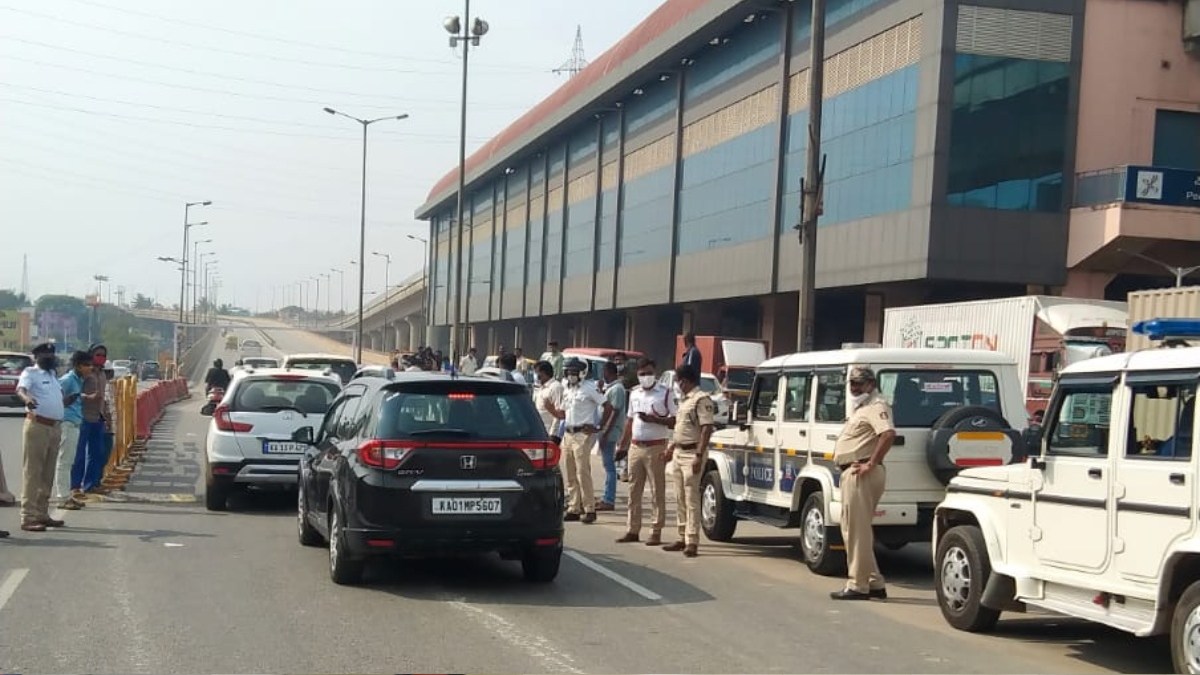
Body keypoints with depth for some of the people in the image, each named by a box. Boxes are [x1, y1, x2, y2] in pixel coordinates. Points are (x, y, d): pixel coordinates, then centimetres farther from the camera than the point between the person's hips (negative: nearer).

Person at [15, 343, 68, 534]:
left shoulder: (53, 374, 19)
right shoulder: (30, 373, -4)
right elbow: (20, 389, -25)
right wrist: (26, 398, -44)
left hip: (55, 427, 8)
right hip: (37, 425, -8)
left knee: (48, 474, 12)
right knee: (32, 472, -8)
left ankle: (42, 514, 19)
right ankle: (28, 517, -9)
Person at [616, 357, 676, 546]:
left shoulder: (665, 393, -4)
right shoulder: (634, 393, 13)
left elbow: (674, 421, -7)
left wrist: (654, 419, -20)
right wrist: (622, 445, 16)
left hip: (656, 447, -6)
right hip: (635, 447, 6)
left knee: (657, 491, -2)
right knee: (634, 490, 8)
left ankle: (656, 532, 1)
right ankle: (632, 530, 14)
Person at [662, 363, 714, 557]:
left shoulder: (701, 399, -13)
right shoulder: (684, 399, 17)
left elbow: (706, 429, -19)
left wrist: (699, 455, -24)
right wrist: (671, 447, 24)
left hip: (692, 453, -10)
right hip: (679, 452, 10)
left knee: (691, 499, -9)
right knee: (680, 499, 13)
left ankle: (692, 542, -8)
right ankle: (683, 538, 20)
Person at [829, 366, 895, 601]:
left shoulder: (876, 406, -11)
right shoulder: (861, 408, 22)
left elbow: (889, 434, -28)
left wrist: (871, 464, -26)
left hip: (861, 473, -11)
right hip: (852, 473, 11)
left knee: (856, 530, -9)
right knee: (853, 529, 15)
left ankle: (857, 586, -6)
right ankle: (874, 583, 20)